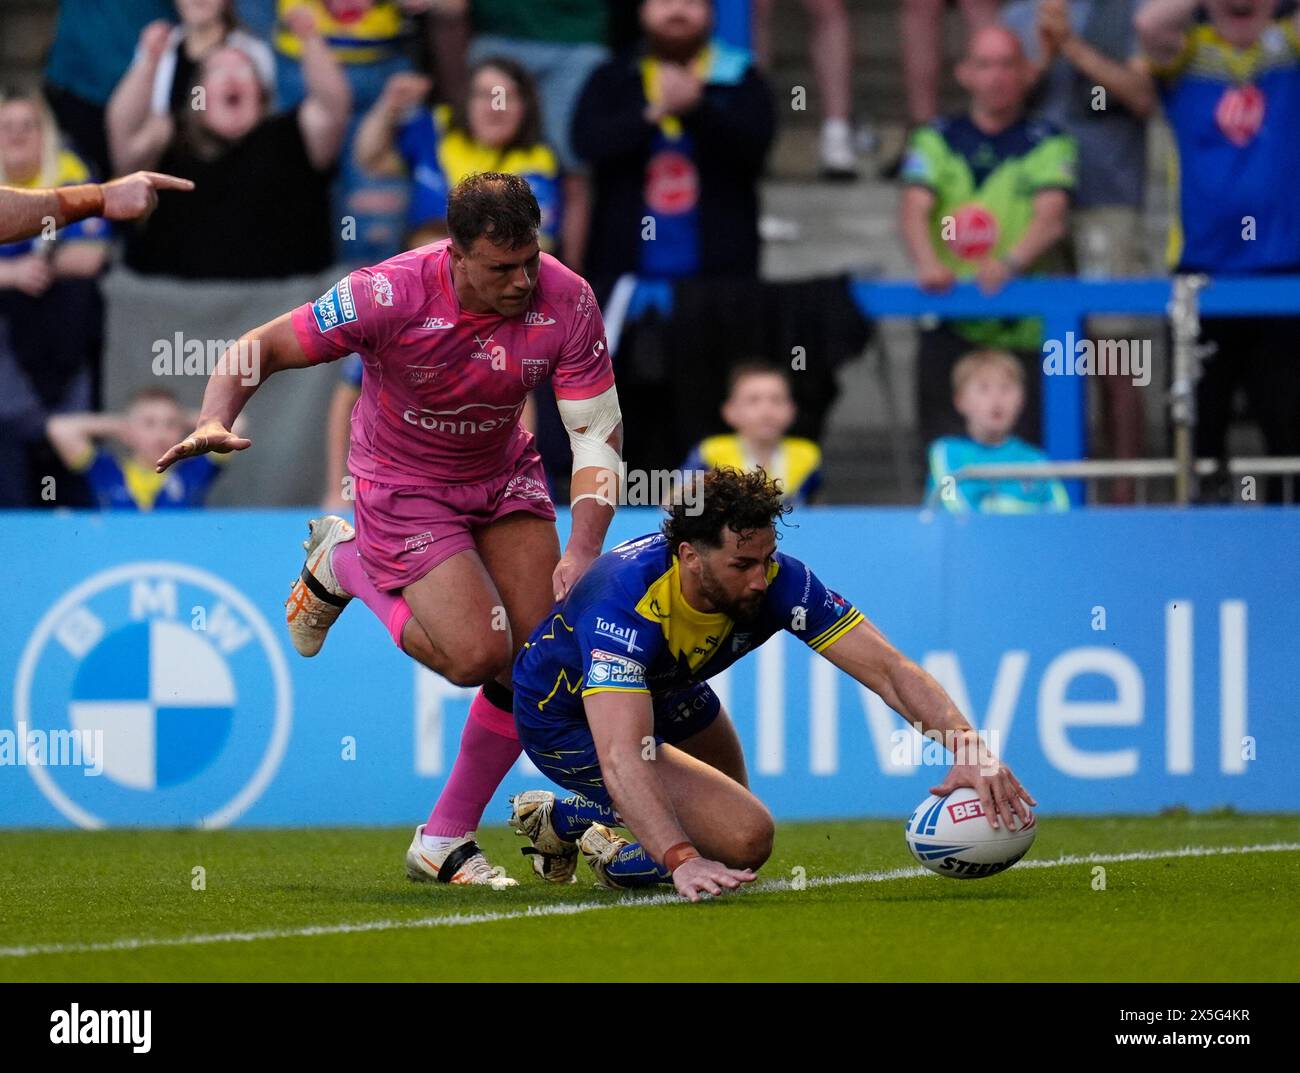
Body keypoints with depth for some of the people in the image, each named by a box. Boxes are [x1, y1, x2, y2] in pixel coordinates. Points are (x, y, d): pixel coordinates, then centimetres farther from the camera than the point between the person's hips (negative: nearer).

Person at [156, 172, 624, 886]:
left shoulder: (565, 302, -22)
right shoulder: (389, 295, -30)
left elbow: (598, 433, -15)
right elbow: (264, 347, -20)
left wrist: (583, 549, -26)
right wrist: (214, 422, -39)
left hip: (504, 476, 4)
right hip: (405, 486, -4)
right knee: (476, 653, -19)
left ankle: (444, 841, 11)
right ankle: (342, 565, 11)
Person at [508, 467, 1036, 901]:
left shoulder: (778, 581, -27)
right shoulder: (627, 605, -42)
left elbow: (889, 669, -28)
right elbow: (622, 759, -51)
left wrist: (969, 746, -44)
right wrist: (681, 861, -63)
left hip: (665, 692, 7)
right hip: (566, 719, -7)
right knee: (745, 837, -22)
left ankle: (560, 817, 32)